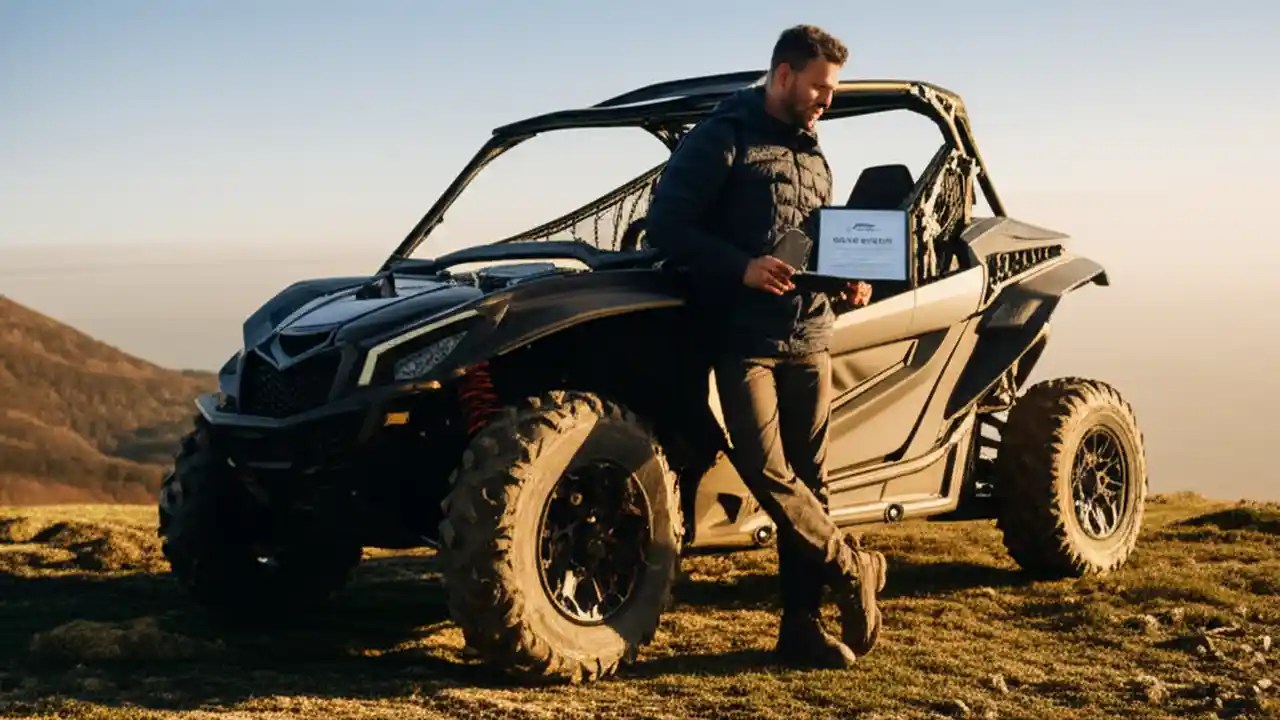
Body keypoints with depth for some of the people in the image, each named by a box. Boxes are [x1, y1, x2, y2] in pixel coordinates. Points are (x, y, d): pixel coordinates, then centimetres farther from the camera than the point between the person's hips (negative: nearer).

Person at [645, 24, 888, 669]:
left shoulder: (813, 157, 21)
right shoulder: (722, 139, -2)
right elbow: (665, 225, -11)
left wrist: (847, 281, 7)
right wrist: (741, 267, -22)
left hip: (809, 337, 7)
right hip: (745, 337, -6)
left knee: (807, 479, 4)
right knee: (766, 469, -16)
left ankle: (801, 625, 8)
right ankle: (853, 569, 3)